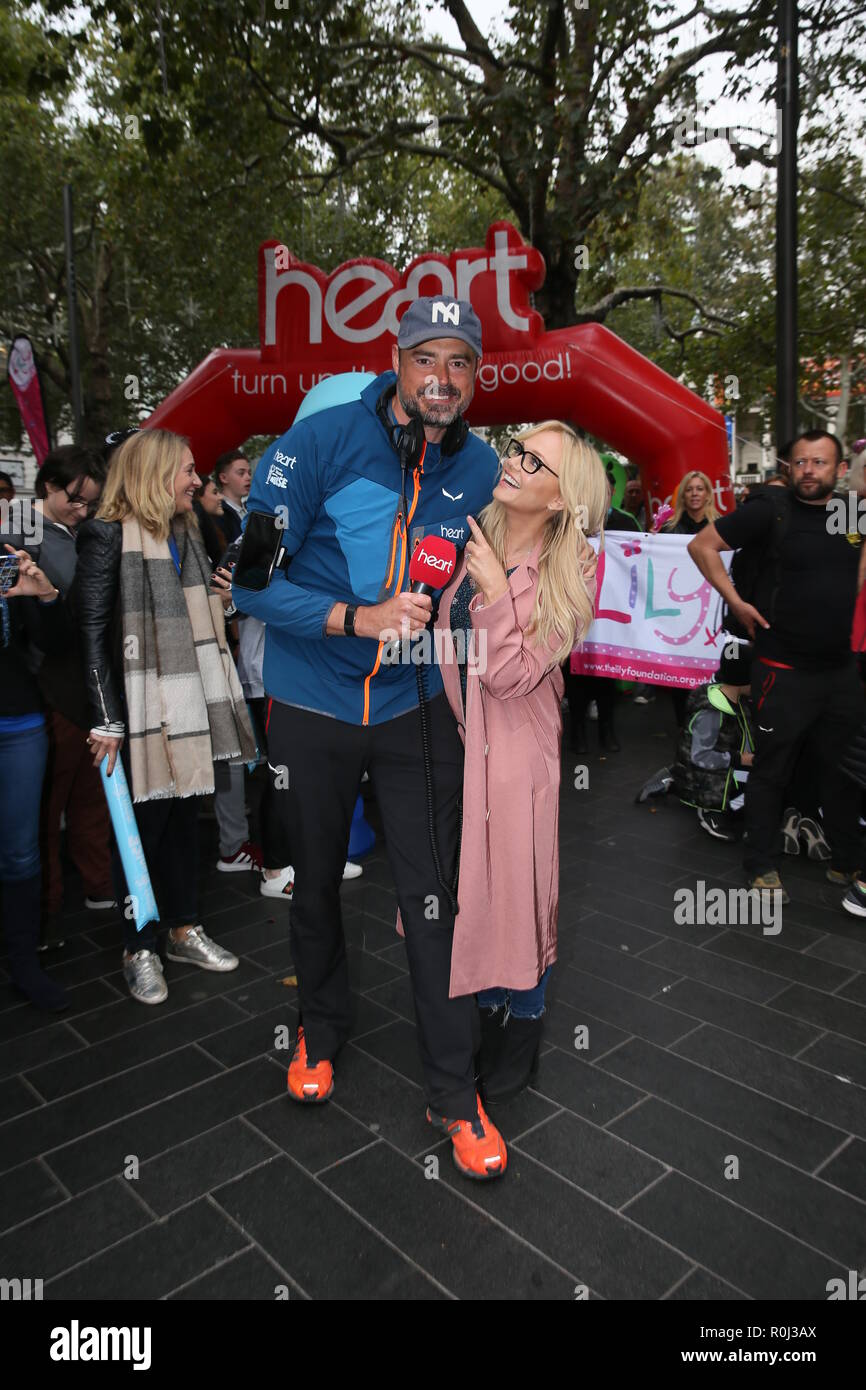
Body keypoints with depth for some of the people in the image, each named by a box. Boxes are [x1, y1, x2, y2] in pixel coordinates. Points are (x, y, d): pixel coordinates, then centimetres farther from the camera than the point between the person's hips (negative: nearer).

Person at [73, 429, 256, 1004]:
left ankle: (186, 930, 30)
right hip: (141, 711, -7)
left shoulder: (186, 534, 13)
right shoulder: (109, 536, -11)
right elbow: (92, 632, -14)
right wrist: (107, 720, -16)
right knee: (143, 825, 4)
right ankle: (141, 950, 20)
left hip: (189, 707, 7)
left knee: (185, 816, 14)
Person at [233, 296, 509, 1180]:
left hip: (416, 708, 2)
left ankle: (453, 1091, 21)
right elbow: (250, 575, -18)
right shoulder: (320, 442, -14)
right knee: (315, 883, 17)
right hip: (312, 708, -1)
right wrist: (356, 618, -28)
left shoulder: (480, 468, -2)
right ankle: (321, 1027, 45)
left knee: (432, 896, 2)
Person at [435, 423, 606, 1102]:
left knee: (517, 885, 7)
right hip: (450, 736, 4)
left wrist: (496, 589, -23)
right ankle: (487, 1003, 39)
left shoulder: (571, 573, -11)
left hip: (516, 746, -4)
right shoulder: (468, 533, -1)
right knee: (465, 877, 16)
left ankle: (524, 1022, 31)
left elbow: (513, 675, -19)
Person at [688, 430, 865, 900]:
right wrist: (736, 601, -11)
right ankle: (761, 865, 20)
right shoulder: (770, 510, -9)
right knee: (772, 770, 6)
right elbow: (702, 545, -8)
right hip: (785, 669, -5)